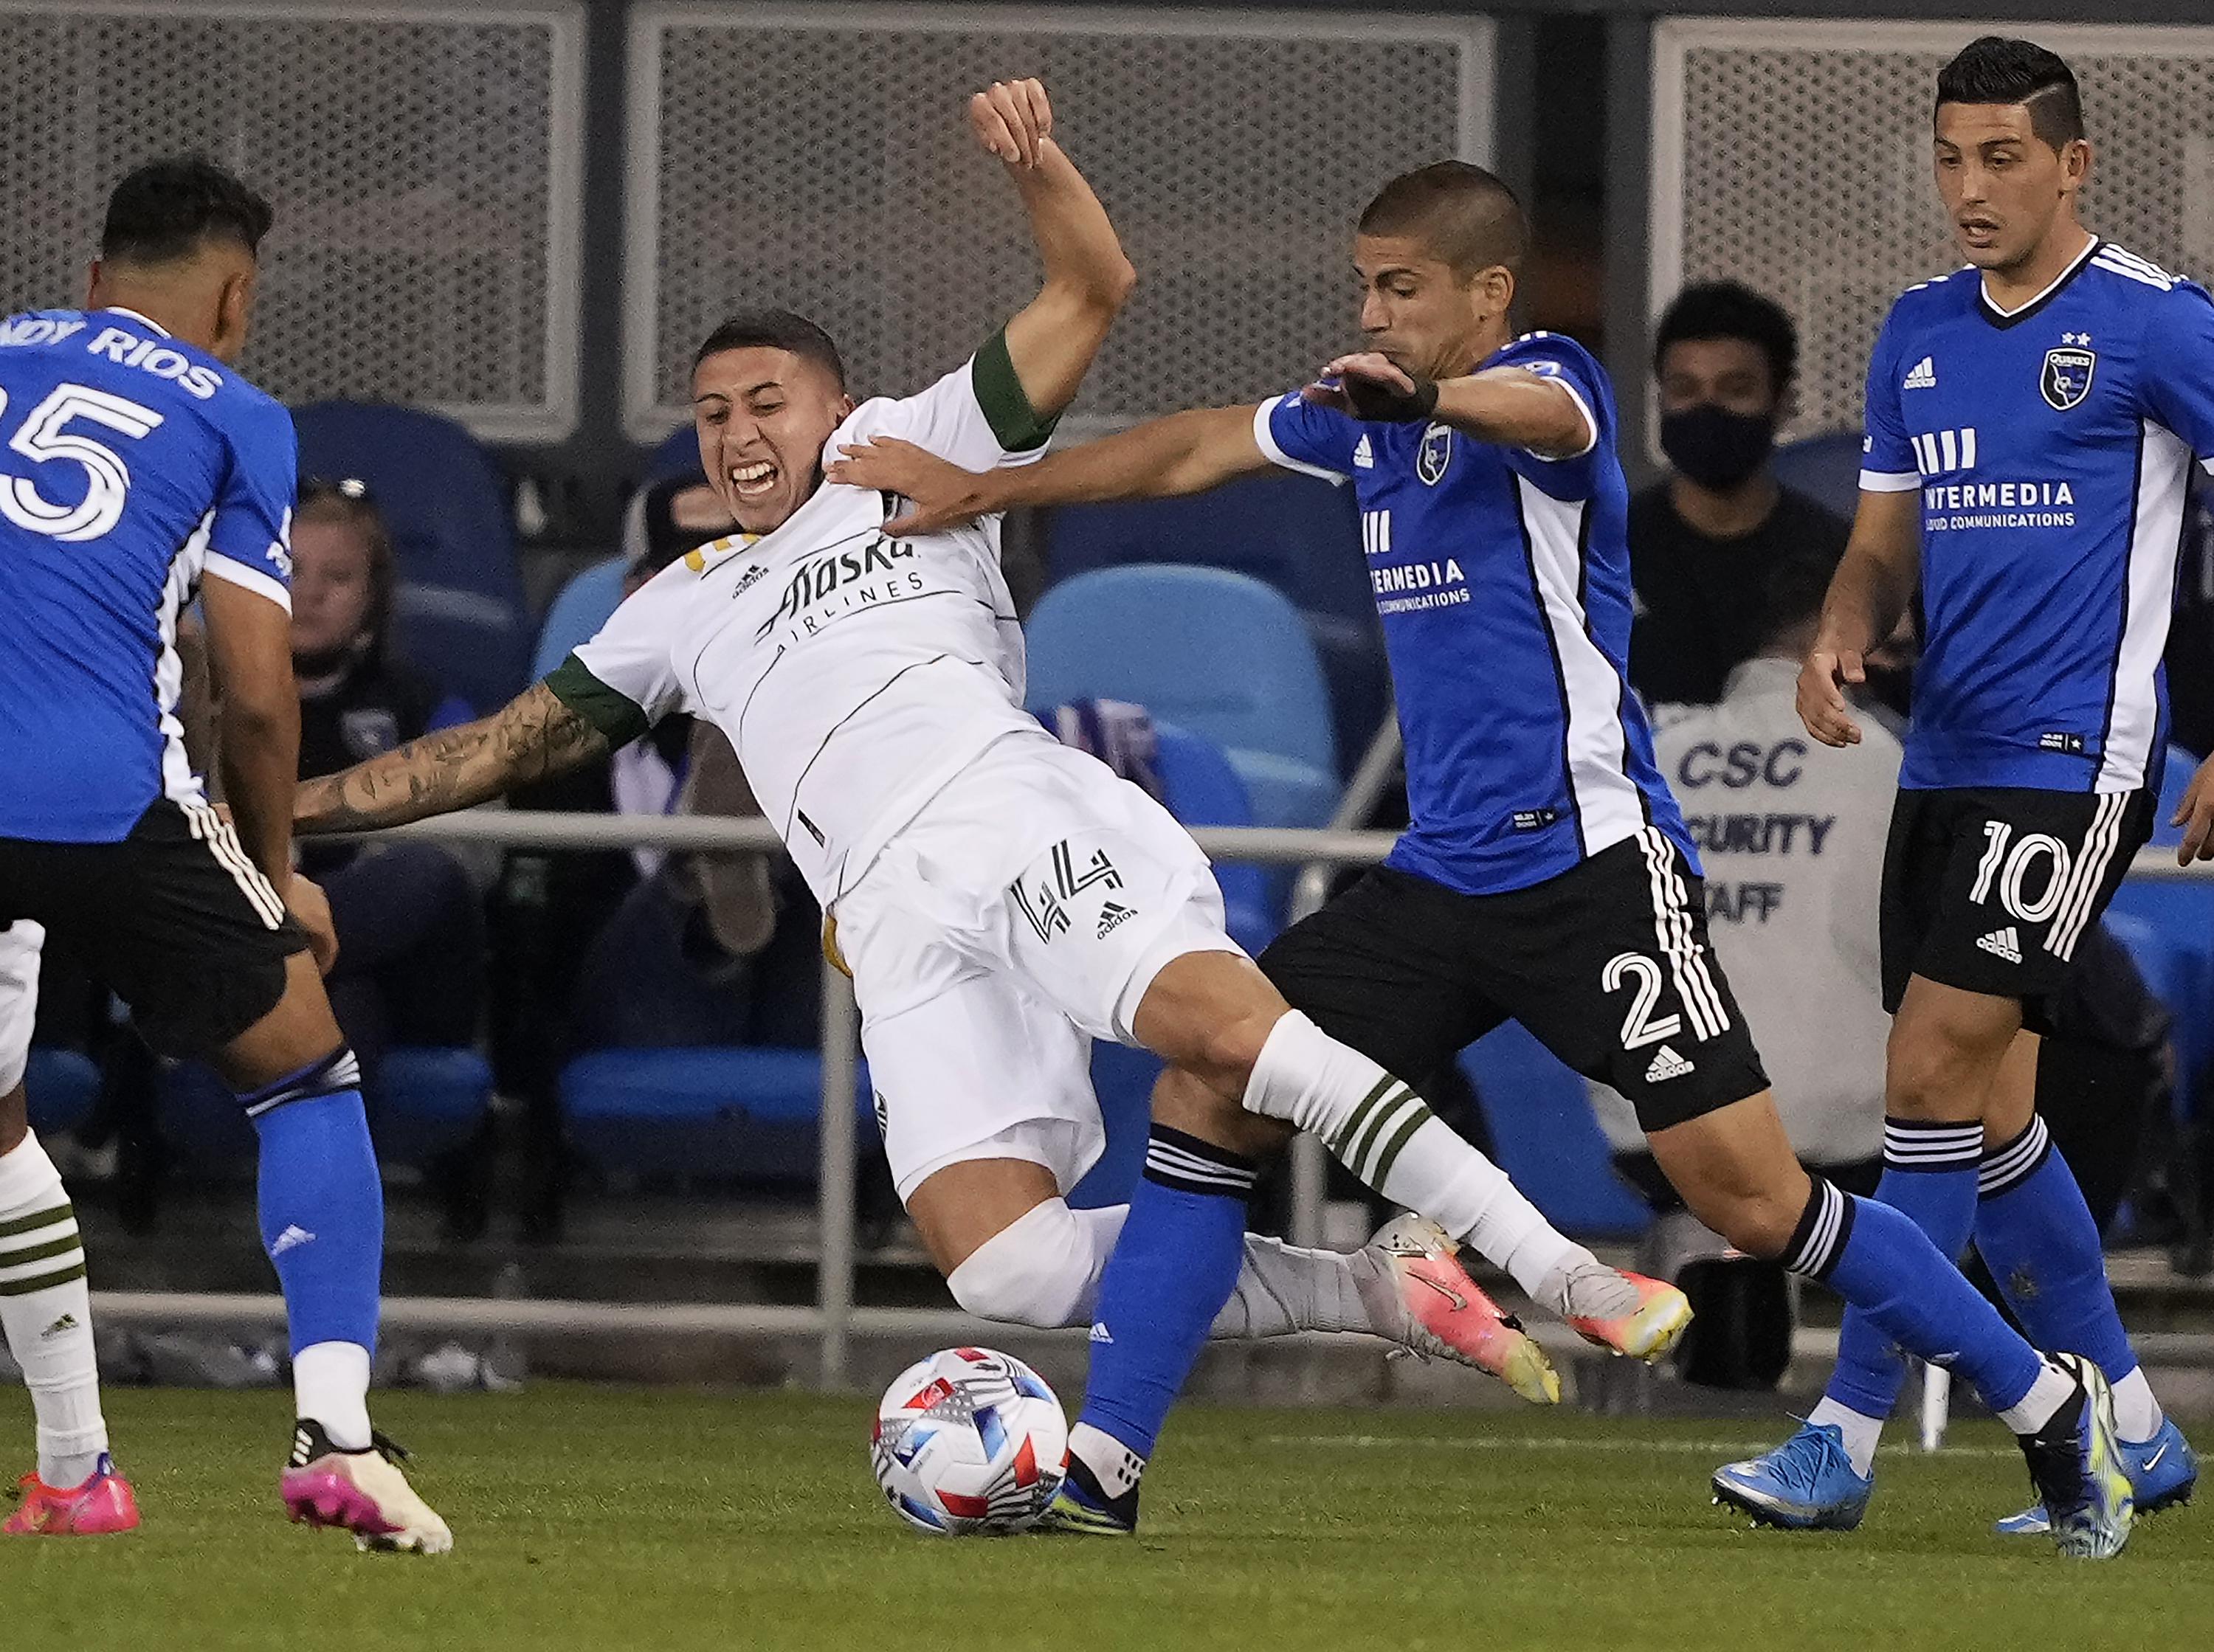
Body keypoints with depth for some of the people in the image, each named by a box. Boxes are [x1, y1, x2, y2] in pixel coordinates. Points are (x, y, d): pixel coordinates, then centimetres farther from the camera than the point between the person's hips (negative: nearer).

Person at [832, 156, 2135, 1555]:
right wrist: (984, 491, 27)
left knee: (1753, 1198, -12)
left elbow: (1540, 417, -34)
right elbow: (1193, 451, 26)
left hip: (1593, 863, -7)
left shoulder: (1552, 381, -9)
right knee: (1211, 1085, -3)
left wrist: (1423, 397, -56)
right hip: (1442, 878, 7)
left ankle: (2055, 1409, 2)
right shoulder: (1366, 416, 13)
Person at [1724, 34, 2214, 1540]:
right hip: (1947, 761, 8)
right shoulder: (1920, 332, 13)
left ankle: (1847, 1441, -11)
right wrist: (1842, 641, -4)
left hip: (2073, 761, -8)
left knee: (1935, 1077, -14)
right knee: (1989, 1113, 9)